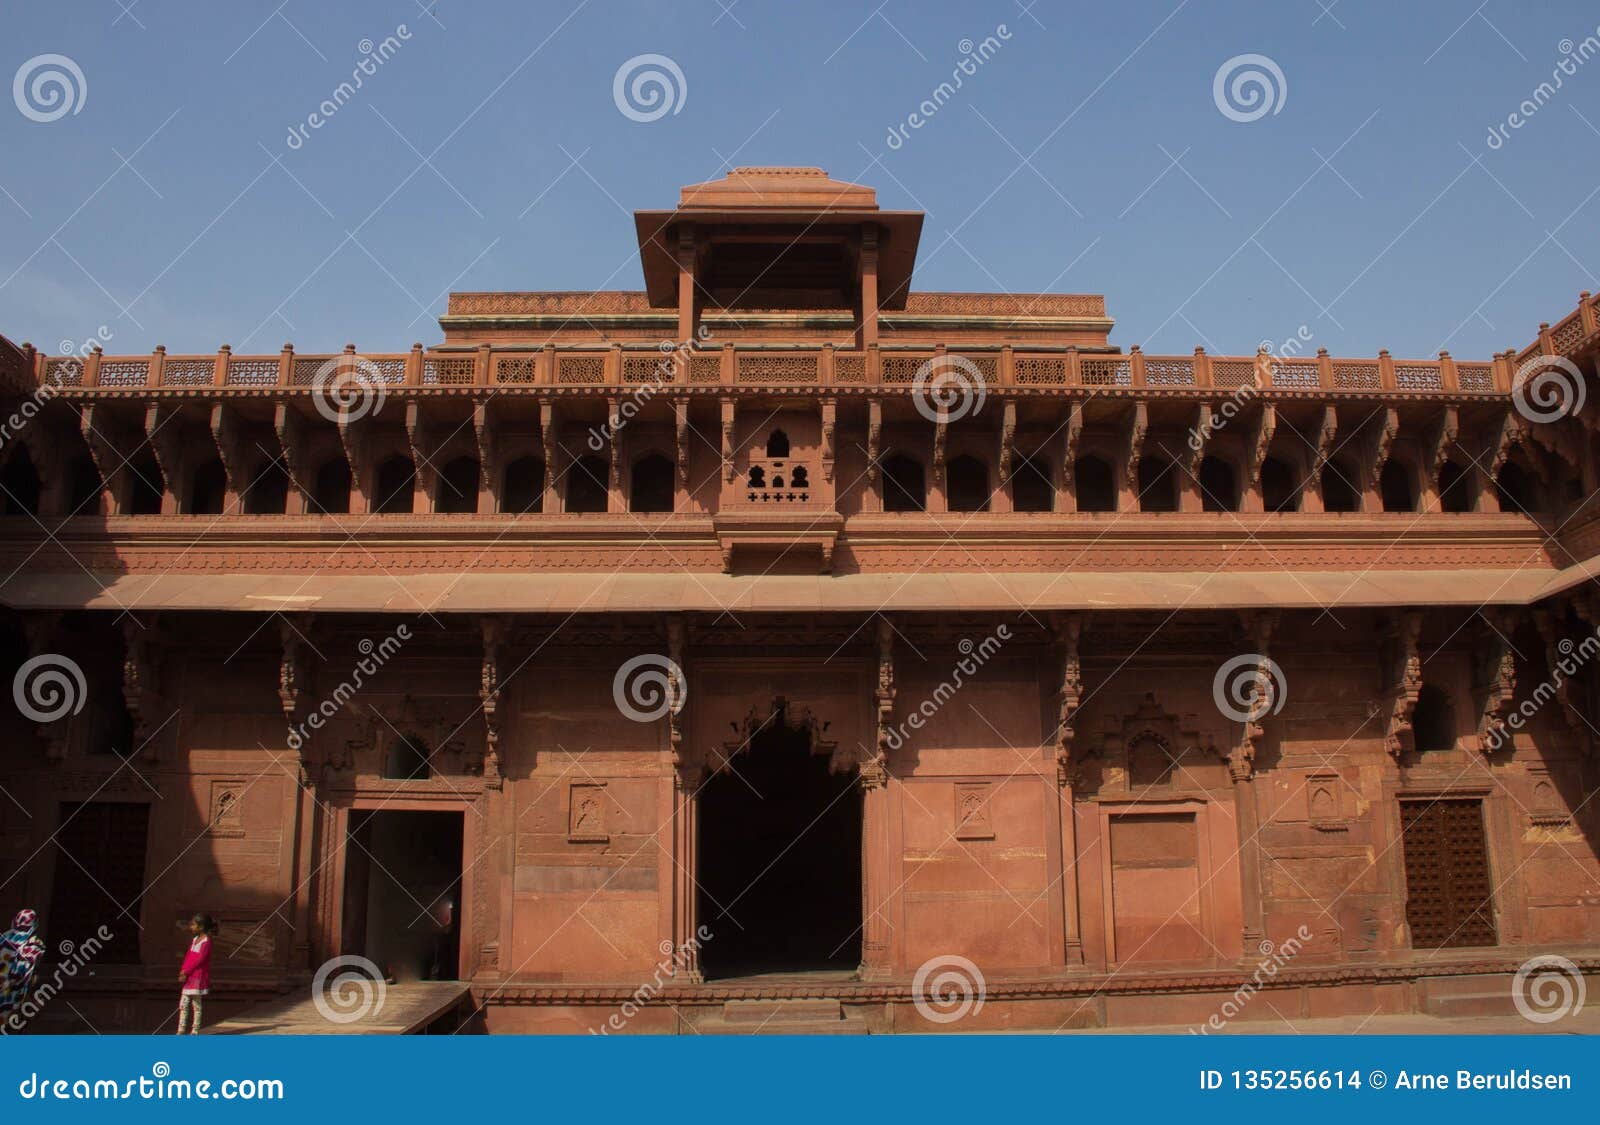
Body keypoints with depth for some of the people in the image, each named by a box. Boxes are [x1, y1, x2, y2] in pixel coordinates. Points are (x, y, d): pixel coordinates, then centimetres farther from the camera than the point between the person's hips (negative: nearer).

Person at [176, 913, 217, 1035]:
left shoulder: (206, 942, -13)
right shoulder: (194, 940, 13)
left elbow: (199, 960, -17)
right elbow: (188, 957, 11)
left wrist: (186, 972, -15)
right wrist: (183, 971, -2)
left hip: (199, 977, -8)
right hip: (188, 977, 8)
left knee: (196, 1005, 0)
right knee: (183, 1005, 7)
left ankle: (195, 1031, 7)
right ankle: (181, 1030, 11)